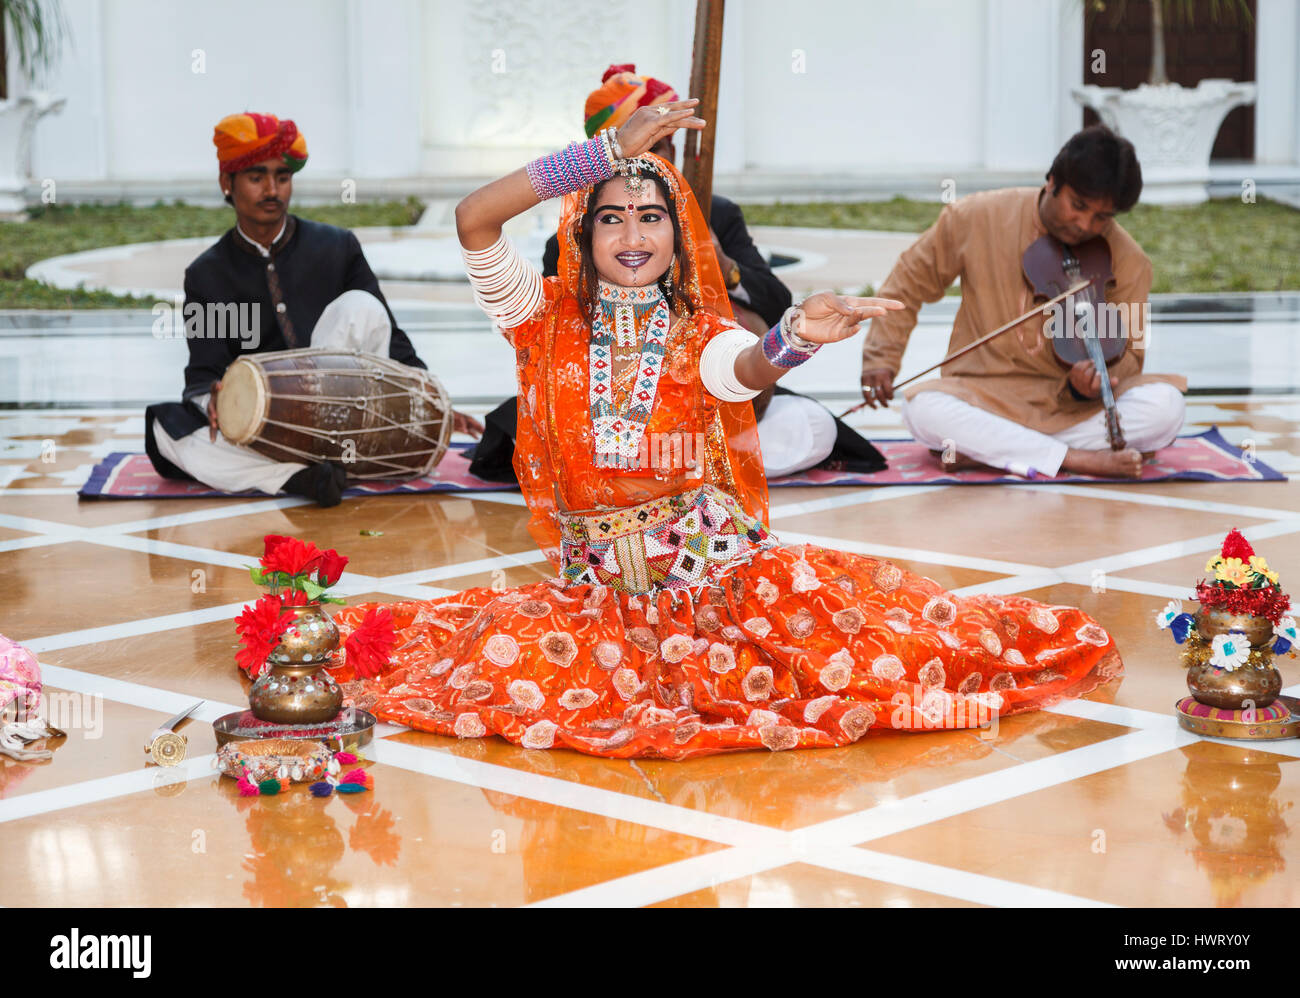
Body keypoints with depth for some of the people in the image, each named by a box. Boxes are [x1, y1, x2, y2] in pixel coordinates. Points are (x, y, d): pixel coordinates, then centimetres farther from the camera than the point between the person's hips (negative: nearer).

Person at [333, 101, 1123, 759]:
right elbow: (474, 220, -15)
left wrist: (797, 337, -50)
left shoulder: (700, 337, 0)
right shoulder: (548, 318, 1)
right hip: (598, 591, 0)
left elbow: (749, 368, -25)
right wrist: (611, 151, -18)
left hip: (723, 571, 0)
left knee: (875, 654, -17)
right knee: (507, 663, -30)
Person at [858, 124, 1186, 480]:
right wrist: (881, 357, -1)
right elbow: (909, 283, 8)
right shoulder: (980, 218, -5)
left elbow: (1127, 351, 0)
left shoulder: (1128, 262, -5)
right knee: (923, 410, -33)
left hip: (1077, 407, 1)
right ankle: (1082, 459, -35)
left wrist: (1094, 384, -22)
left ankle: (985, 448, -27)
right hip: (990, 398, -1)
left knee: (1164, 406, -29)